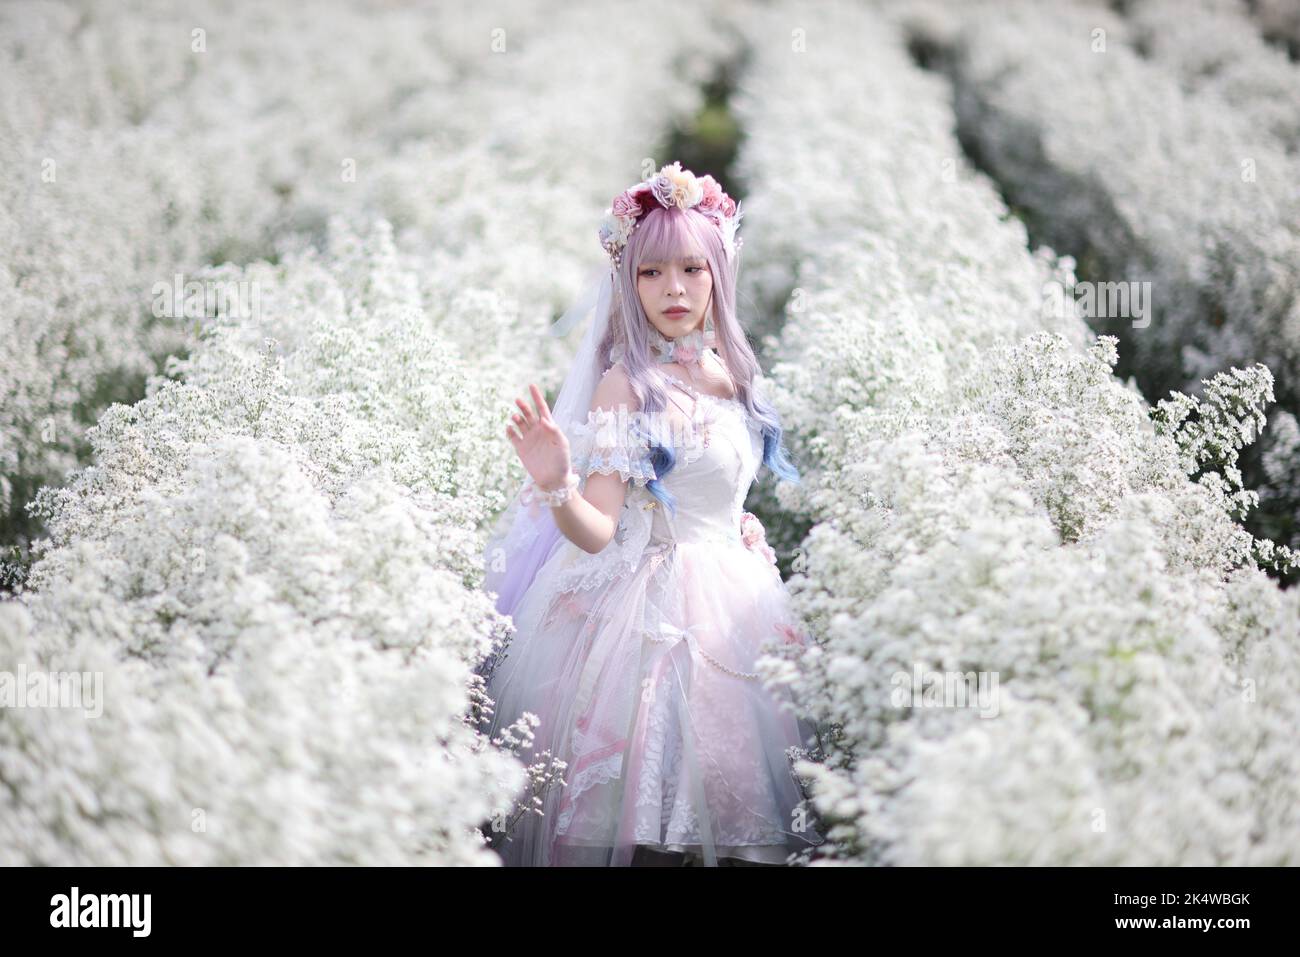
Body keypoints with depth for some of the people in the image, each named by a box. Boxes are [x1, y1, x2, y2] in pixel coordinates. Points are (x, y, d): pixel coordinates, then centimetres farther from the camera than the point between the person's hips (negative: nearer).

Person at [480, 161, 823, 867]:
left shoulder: (731, 372, 6)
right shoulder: (624, 384, -14)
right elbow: (596, 532, -21)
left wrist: (748, 529, 10)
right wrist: (557, 487, -38)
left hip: (732, 591, 7)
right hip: (649, 606, -7)